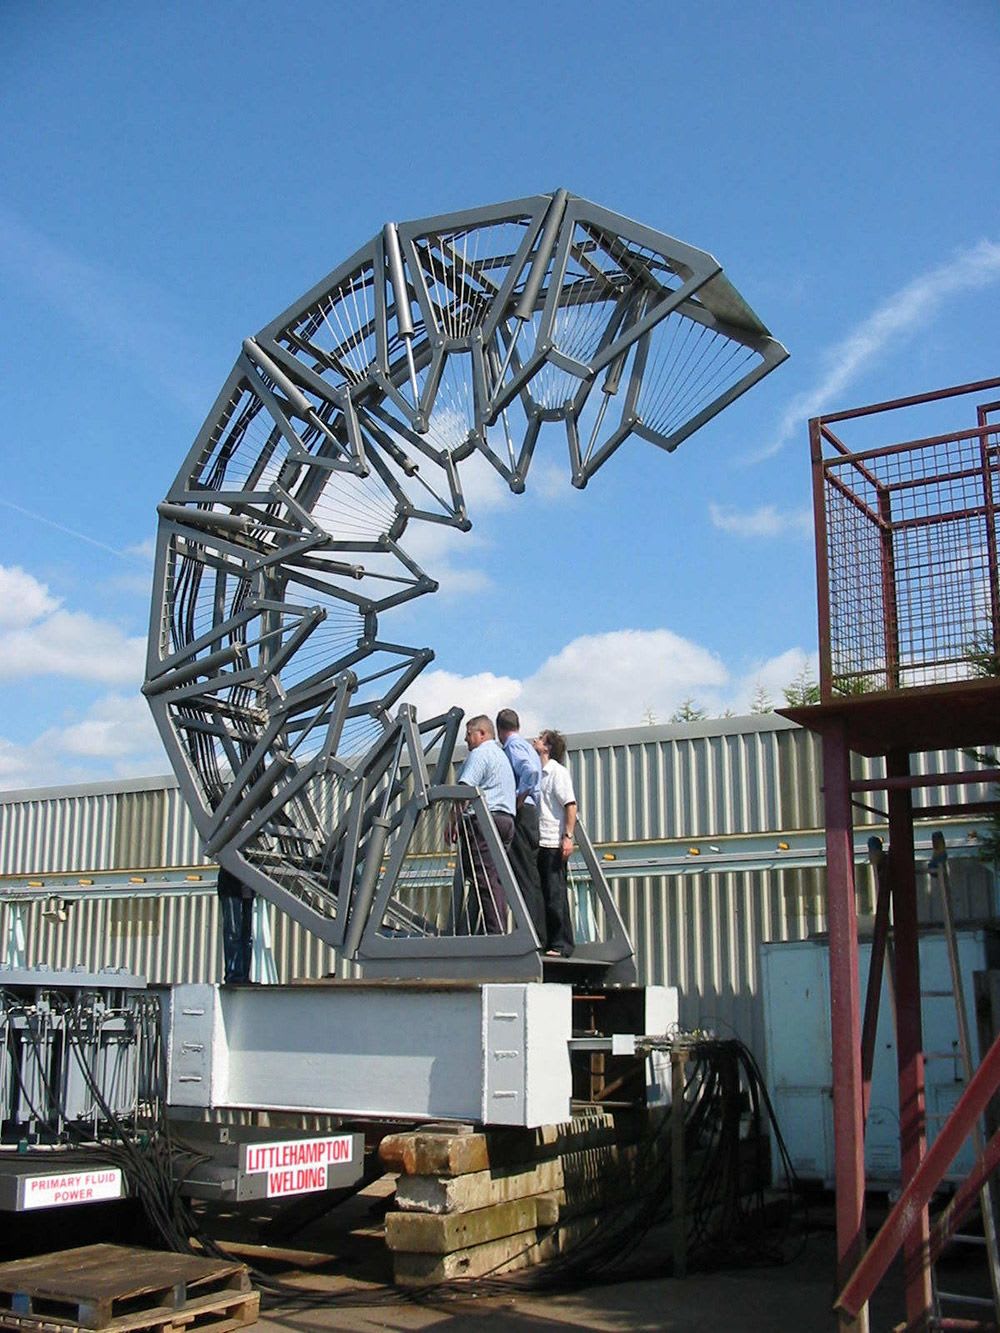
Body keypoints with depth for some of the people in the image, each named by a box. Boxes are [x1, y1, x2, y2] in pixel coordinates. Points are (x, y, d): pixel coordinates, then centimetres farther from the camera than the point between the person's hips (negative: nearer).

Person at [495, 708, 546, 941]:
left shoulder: (513, 746, -4)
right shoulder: (528, 747, 25)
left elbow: (530, 771, -23)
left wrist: (518, 799, -16)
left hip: (519, 815, -9)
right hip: (532, 815, 9)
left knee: (523, 877, -12)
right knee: (531, 879, 8)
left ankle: (529, 935, -15)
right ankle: (539, 936, 7)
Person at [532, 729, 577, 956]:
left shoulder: (558, 771, -4)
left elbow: (570, 805, -11)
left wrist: (568, 836, -18)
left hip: (553, 843, -8)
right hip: (538, 843, 8)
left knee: (555, 895, -5)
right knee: (542, 895, 9)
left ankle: (562, 944, 0)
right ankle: (547, 942, 16)